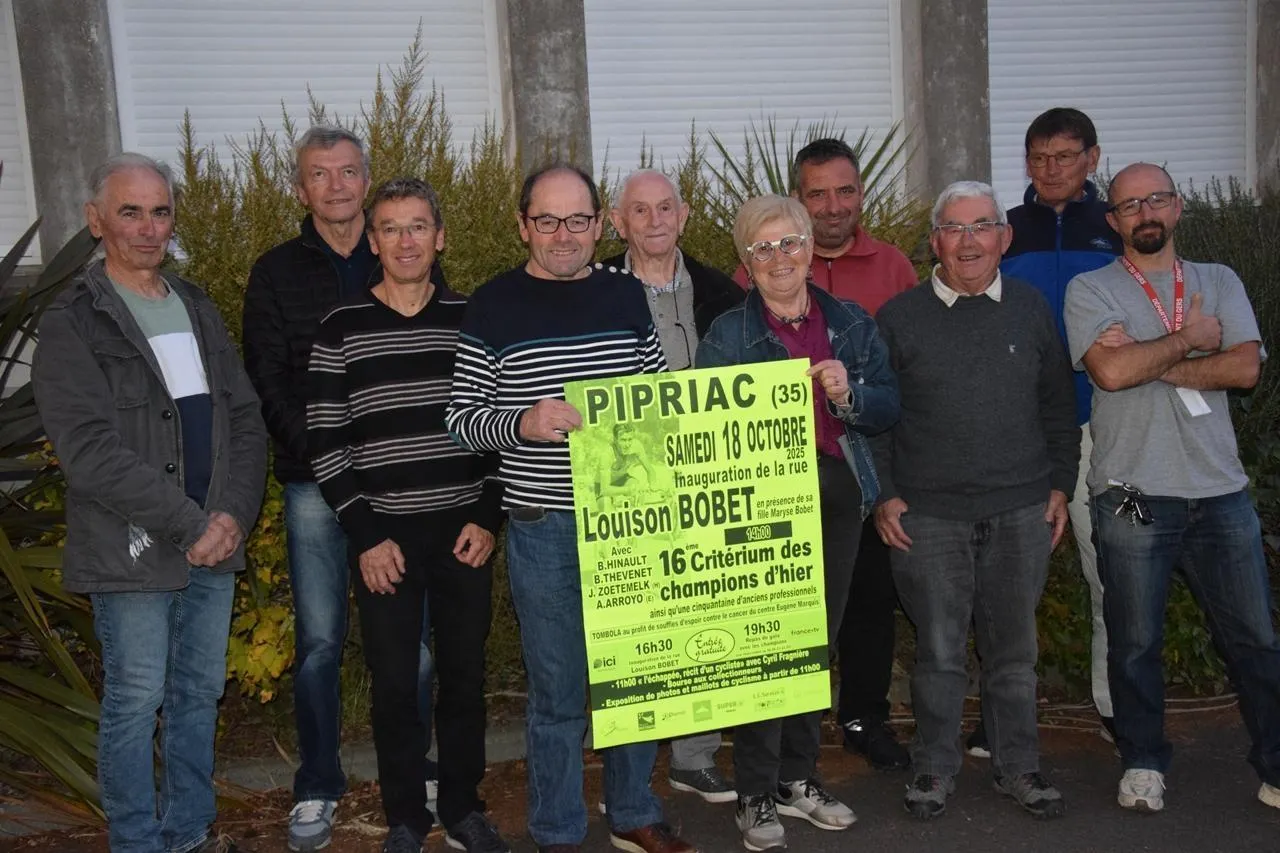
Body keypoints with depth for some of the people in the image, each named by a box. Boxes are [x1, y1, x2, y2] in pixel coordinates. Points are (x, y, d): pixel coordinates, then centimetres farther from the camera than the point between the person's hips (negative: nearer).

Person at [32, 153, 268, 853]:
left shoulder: (197, 308, 12)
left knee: (200, 692, 15)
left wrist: (234, 514, -7)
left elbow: (245, 420, 9)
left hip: (215, 542, 6)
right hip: (132, 554, -6)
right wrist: (191, 524, -17)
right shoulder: (72, 324, -7)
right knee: (135, 703, 4)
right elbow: (89, 454, -16)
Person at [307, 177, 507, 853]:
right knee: (394, 682, 6)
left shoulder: (471, 320, 4)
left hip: (464, 530, 2)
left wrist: (488, 517, -2)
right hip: (384, 535, -1)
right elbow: (324, 442, -3)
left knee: (465, 675, 10)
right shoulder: (342, 329, -2)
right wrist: (366, 535, -8)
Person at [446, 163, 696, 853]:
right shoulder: (494, 307, -3)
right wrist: (522, 423, -21)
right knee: (559, 688, 5)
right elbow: (460, 419, -3)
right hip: (543, 526, -3)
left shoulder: (626, 296, 8)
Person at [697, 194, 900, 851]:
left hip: (837, 498, 4)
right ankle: (755, 795, 9)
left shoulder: (852, 324, 9)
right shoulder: (727, 334, -1)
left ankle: (798, 778, 28)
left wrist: (849, 395, -11)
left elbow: (888, 408, 6)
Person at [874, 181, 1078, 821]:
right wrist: (884, 496, -2)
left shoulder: (1031, 309, 8)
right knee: (939, 650, 4)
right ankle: (934, 768, 21)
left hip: (1021, 513, 2)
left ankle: (1017, 767, 27)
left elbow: (1058, 404, 13)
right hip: (928, 516, -2)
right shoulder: (900, 317, 1)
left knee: (1014, 648, 11)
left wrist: (1060, 485, 8)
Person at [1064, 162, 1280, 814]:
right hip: (1133, 496, -3)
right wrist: (1189, 339, -5)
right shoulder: (1090, 290, 1)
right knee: (1135, 642, 7)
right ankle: (1144, 764, 24)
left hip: (1220, 491, 3)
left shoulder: (1219, 283, 11)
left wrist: (1148, 361, -11)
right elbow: (1111, 371, -17)